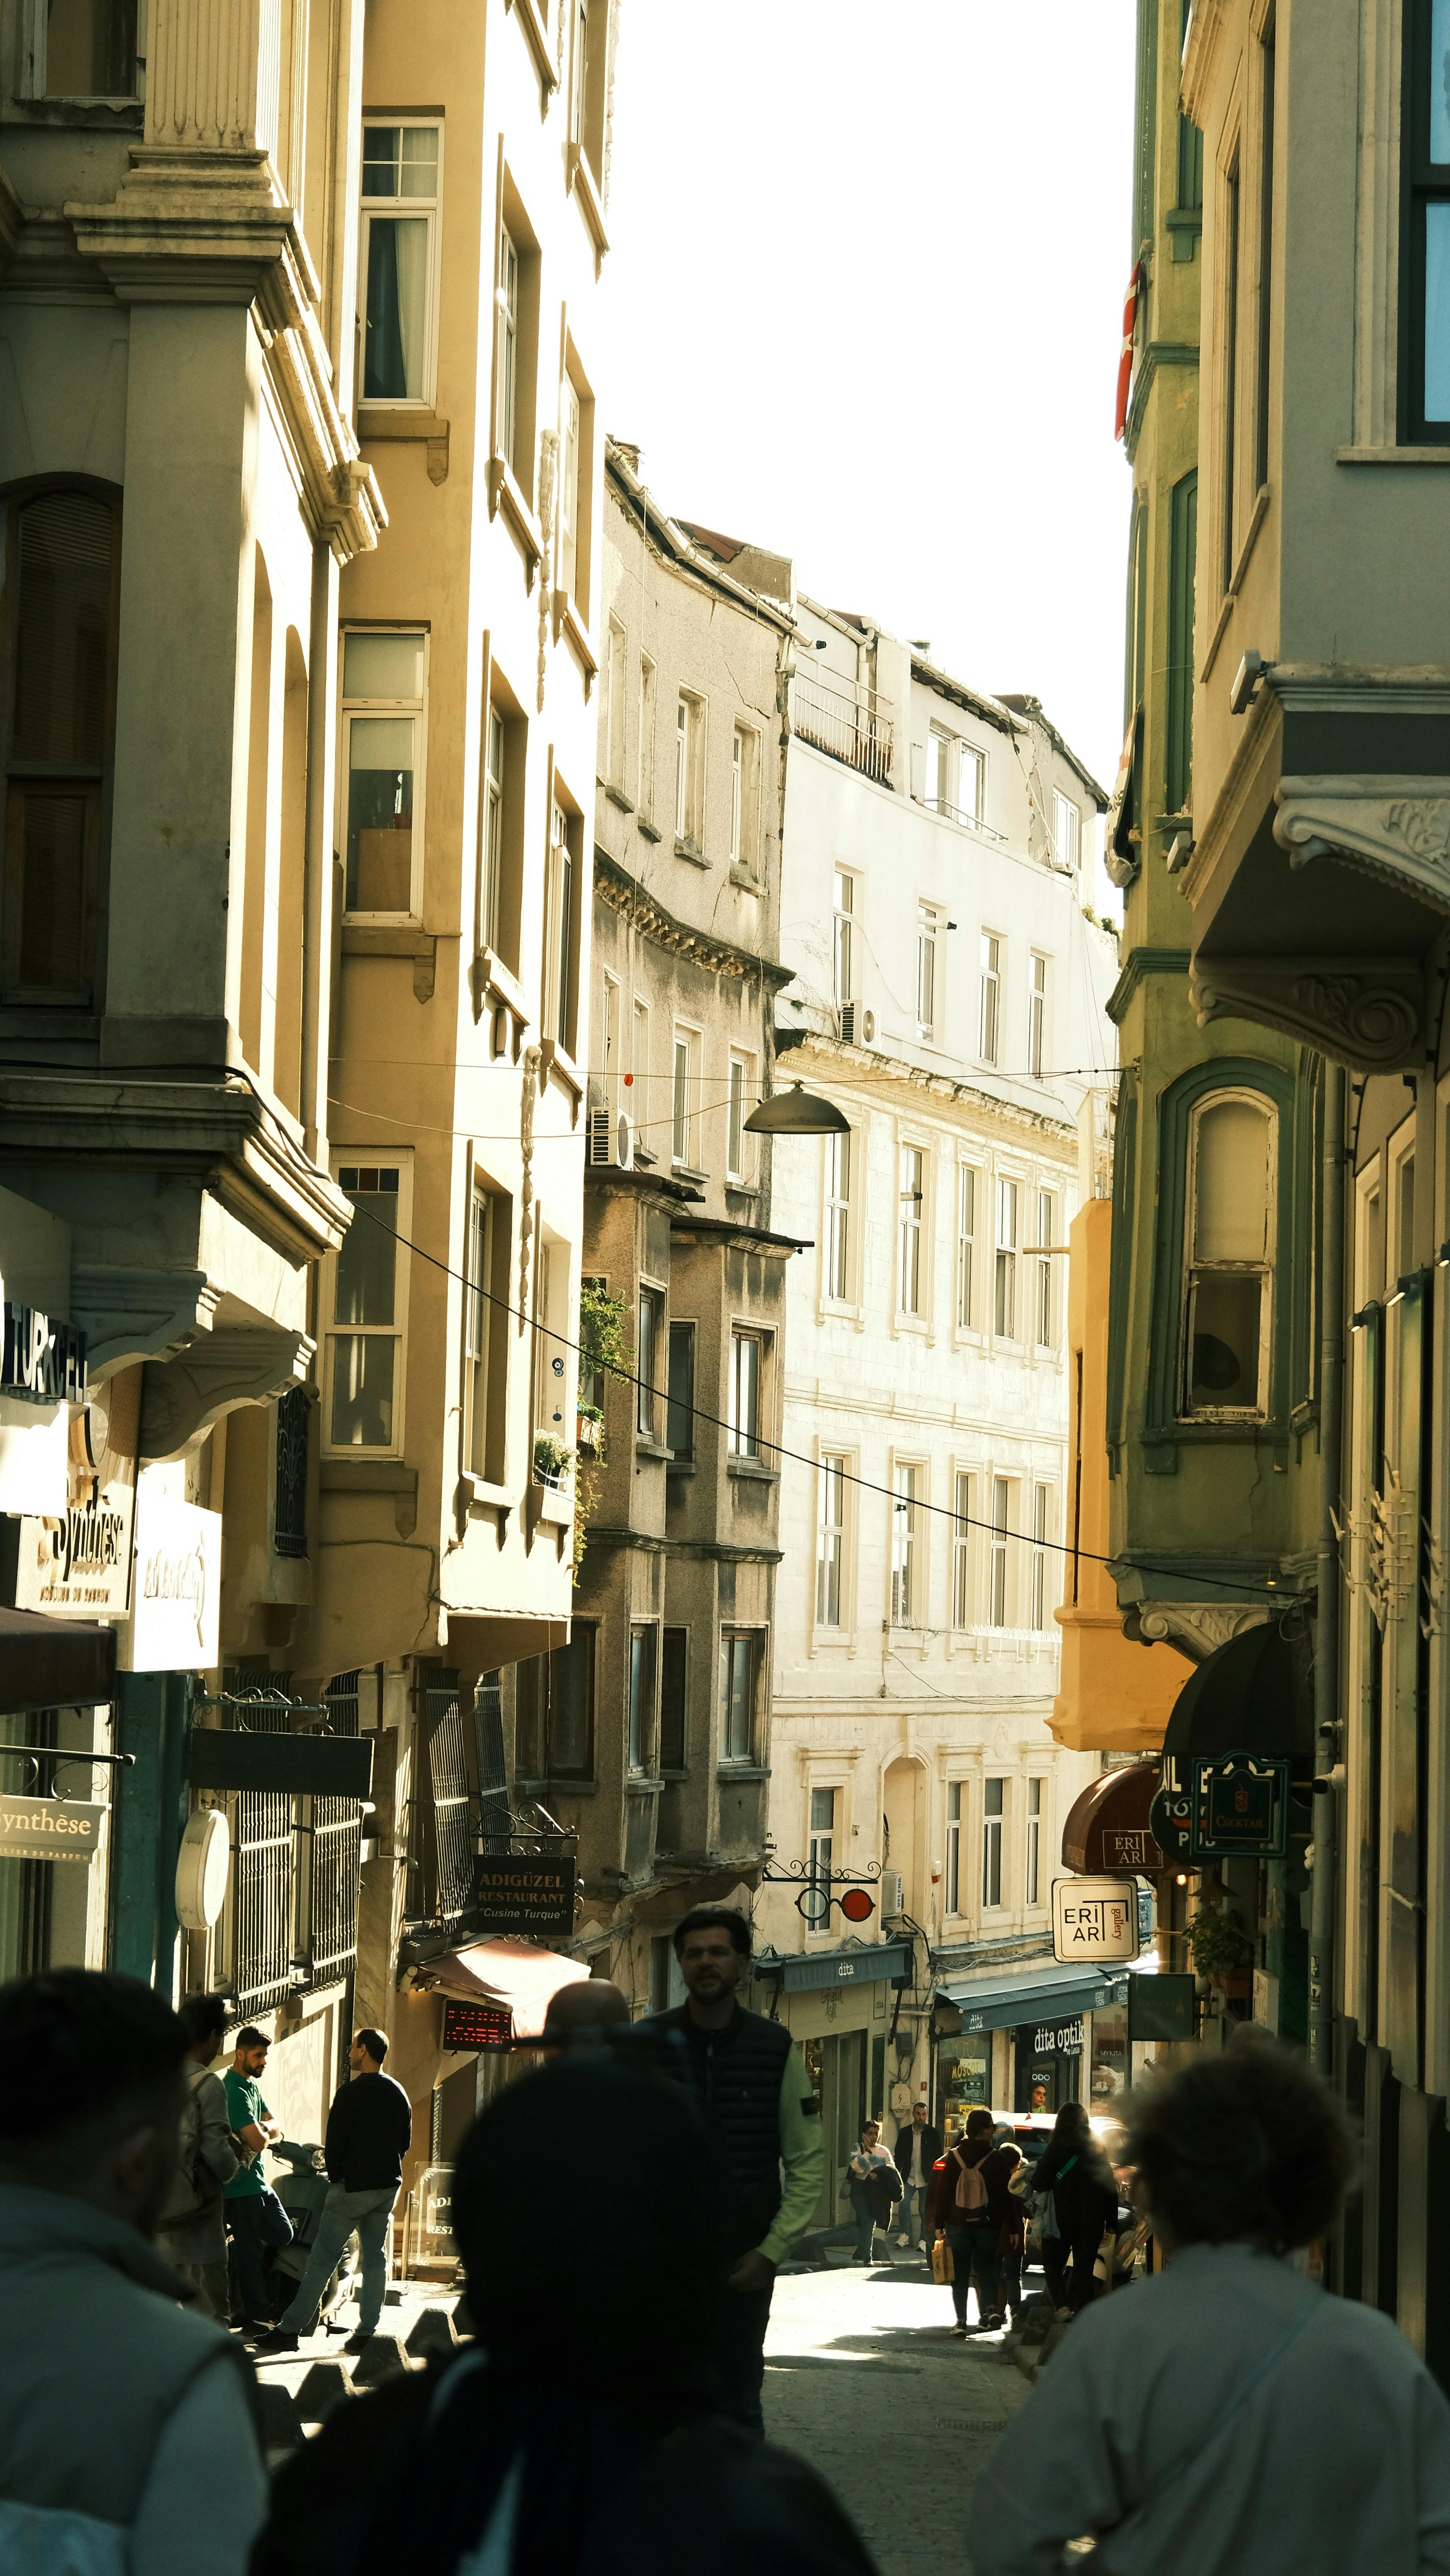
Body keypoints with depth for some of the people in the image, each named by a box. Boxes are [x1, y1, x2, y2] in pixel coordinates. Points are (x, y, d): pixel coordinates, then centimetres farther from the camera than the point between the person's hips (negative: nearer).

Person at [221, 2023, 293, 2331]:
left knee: (282, 2235, 16)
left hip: (258, 2181, 10)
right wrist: (262, 2134, -1)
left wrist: (263, 2129, -9)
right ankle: (258, 2317, 2)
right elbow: (258, 2141, -24)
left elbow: (275, 2125, 14)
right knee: (251, 2251, -4)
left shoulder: (252, 2086, 13)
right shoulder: (234, 2091, -19)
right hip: (241, 2186, -10)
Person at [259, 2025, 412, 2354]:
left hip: (353, 2187, -7)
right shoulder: (399, 2094, 8)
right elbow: (405, 2142, 16)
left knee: (322, 2260, -6)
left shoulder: (351, 2093, -14)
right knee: (375, 2259, 10)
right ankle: (367, 2333, 8)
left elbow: (334, 2143, -14)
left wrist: (336, 2176, 1)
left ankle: (290, 2330, -7)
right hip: (388, 2187, 7)